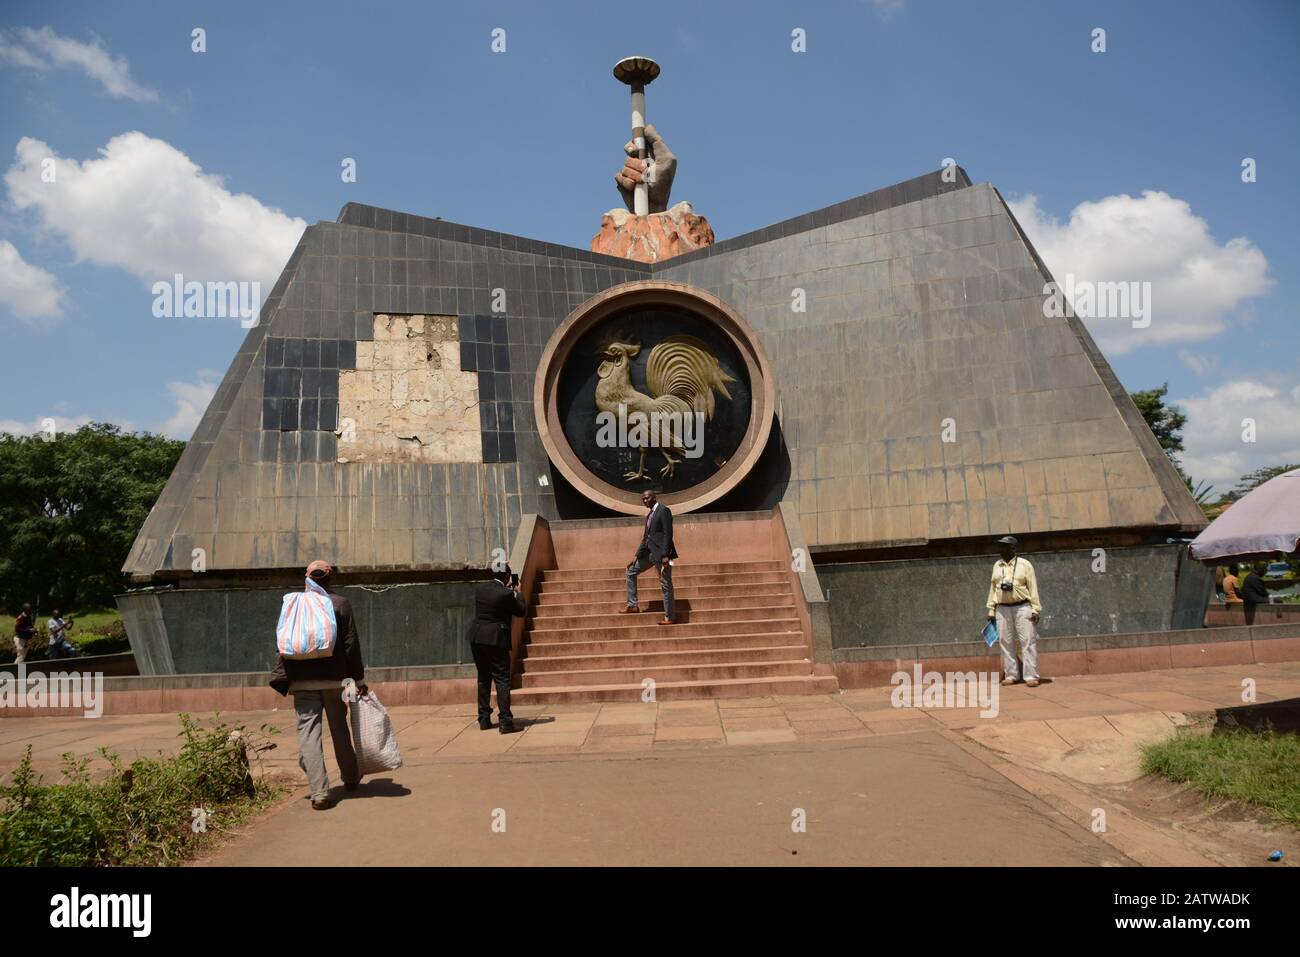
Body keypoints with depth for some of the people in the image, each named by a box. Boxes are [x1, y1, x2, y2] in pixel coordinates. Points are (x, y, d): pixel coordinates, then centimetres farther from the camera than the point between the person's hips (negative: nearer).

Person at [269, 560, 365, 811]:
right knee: (339, 729, 17)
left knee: (309, 732, 0)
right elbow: (351, 644, -1)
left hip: (303, 680, 0)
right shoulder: (341, 604, -1)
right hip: (335, 678, 1)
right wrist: (358, 678, 4)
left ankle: (319, 792, -6)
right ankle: (350, 777, 32)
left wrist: (281, 678, 6)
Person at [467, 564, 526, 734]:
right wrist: (517, 592, 10)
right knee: (502, 680, -2)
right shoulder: (506, 593, -14)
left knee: (483, 679, 16)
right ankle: (505, 721, -6)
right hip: (496, 640, -6)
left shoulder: (479, 588, 5)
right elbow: (521, 611, -1)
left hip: (477, 638, 6)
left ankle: (484, 719, 20)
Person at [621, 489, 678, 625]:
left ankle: (670, 617, 3)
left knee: (665, 585, -4)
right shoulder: (649, 515, 17)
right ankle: (632, 605, 16)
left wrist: (666, 555, -23)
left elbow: (668, 534, -17)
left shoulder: (664, 510, -10)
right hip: (649, 551, 10)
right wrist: (637, 555, 12)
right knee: (631, 571, 14)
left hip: (661, 552, -10)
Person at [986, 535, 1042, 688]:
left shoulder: (1025, 565, 0)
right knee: (1005, 642, 5)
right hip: (1002, 608, 4)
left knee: (1028, 641, -6)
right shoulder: (997, 565, 12)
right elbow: (993, 588, 14)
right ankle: (1011, 675, 13)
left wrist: (1035, 609, -9)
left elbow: (1033, 588, -2)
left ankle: (1031, 676, -3)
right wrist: (991, 609, 10)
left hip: (1023, 607, -4)